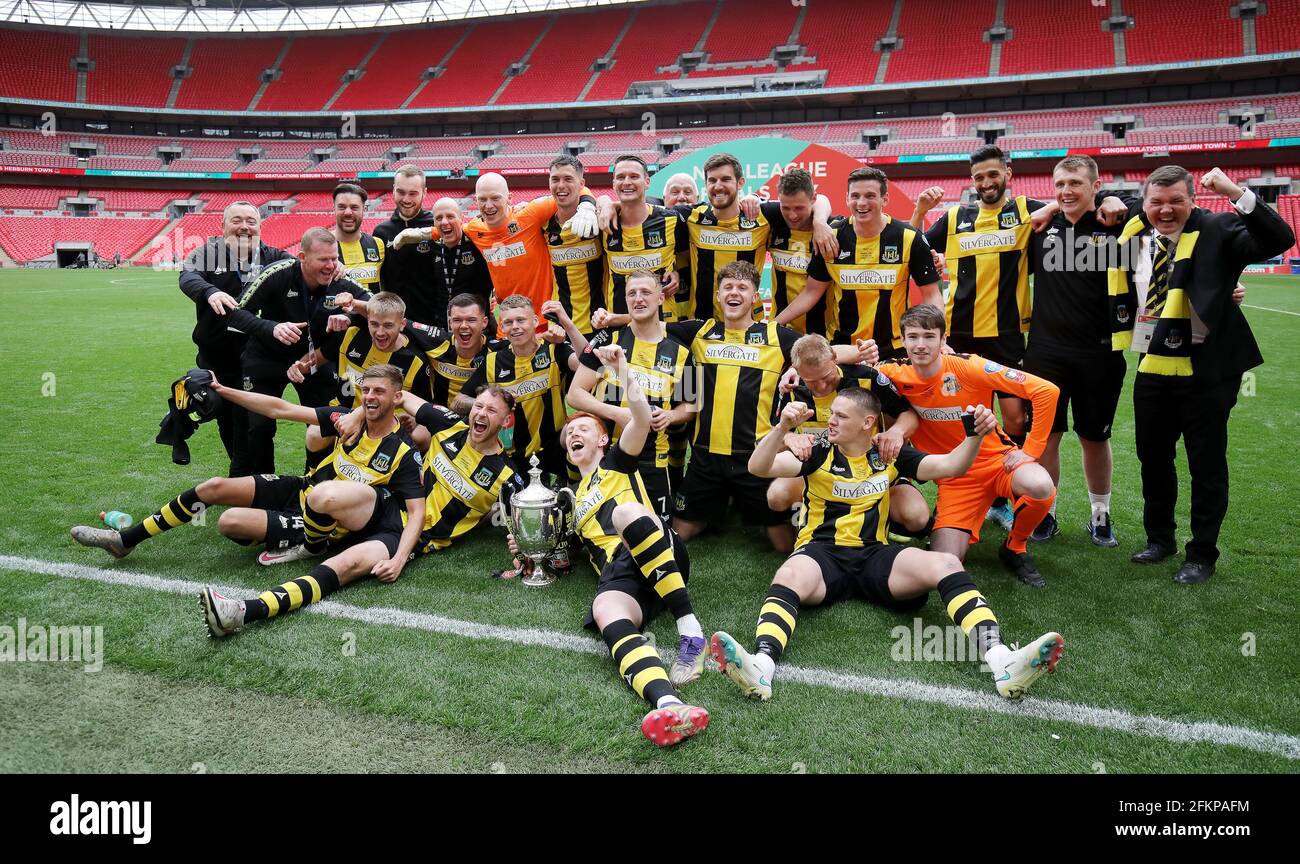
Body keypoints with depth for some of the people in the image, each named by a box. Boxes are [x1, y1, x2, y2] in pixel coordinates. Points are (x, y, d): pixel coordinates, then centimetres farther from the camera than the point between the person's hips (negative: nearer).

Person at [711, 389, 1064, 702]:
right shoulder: (818, 453, 5)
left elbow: (950, 466, 11)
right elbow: (759, 467, -8)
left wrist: (975, 435, -8)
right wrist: (783, 427, -24)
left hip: (875, 556, 3)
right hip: (822, 552, -2)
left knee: (946, 564, -24)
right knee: (789, 577, -38)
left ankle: (1001, 660, -39)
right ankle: (761, 667, -61)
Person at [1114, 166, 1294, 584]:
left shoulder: (1217, 230, -8)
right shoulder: (1134, 237, 6)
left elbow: (1280, 239, -22)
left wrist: (1237, 194, -29)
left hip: (1206, 371, -5)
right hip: (1153, 369, 5)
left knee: (1206, 465, 5)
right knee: (1153, 458, 16)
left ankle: (1202, 554, 19)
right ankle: (1159, 537, 34)